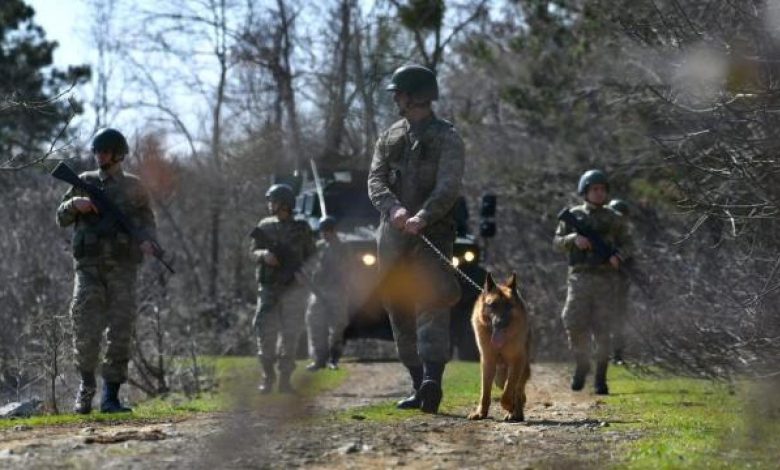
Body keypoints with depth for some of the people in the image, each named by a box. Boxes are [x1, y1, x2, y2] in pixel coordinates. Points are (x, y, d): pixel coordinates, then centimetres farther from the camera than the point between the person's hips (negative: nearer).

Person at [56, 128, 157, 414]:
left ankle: (111, 396, 0)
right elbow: (62, 218, 14)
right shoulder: (85, 182, 12)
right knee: (86, 329, -10)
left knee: (120, 331, -4)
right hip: (89, 266, 0)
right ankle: (86, 384, 12)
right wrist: (75, 204, -8)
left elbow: (146, 219, 13)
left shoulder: (132, 187, 10)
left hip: (122, 265, 0)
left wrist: (147, 241, -8)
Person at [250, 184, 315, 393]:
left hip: (293, 288, -1)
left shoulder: (301, 228, 3)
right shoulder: (264, 226, 9)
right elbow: (253, 252, 9)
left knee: (290, 334, -2)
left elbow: (311, 256, 8)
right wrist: (264, 255, -12)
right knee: (265, 331, -6)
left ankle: (285, 378, 3)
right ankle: (267, 376, 4)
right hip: (268, 288, 1)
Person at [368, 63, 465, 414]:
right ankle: (419, 385, 12)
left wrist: (423, 217, -30)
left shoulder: (446, 138, -1)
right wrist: (394, 209, -18)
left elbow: (448, 187, -13)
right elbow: (375, 181, 4)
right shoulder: (389, 138, 16)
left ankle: (432, 380, -32)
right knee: (400, 312, 6)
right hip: (393, 236, 6)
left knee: (432, 304, -18)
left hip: (432, 233, -6)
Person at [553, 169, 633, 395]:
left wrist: (618, 256, -10)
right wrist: (574, 239, -12)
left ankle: (600, 377, 3)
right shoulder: (573, 215, 9)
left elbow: (626, 244, 11)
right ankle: (582, 365, 13)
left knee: (602, 330, -4)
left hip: (605, 278, 0)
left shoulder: (613, 219, 9)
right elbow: (557, 242, 9)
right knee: (574, 324, -10)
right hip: (580, 277, 0)